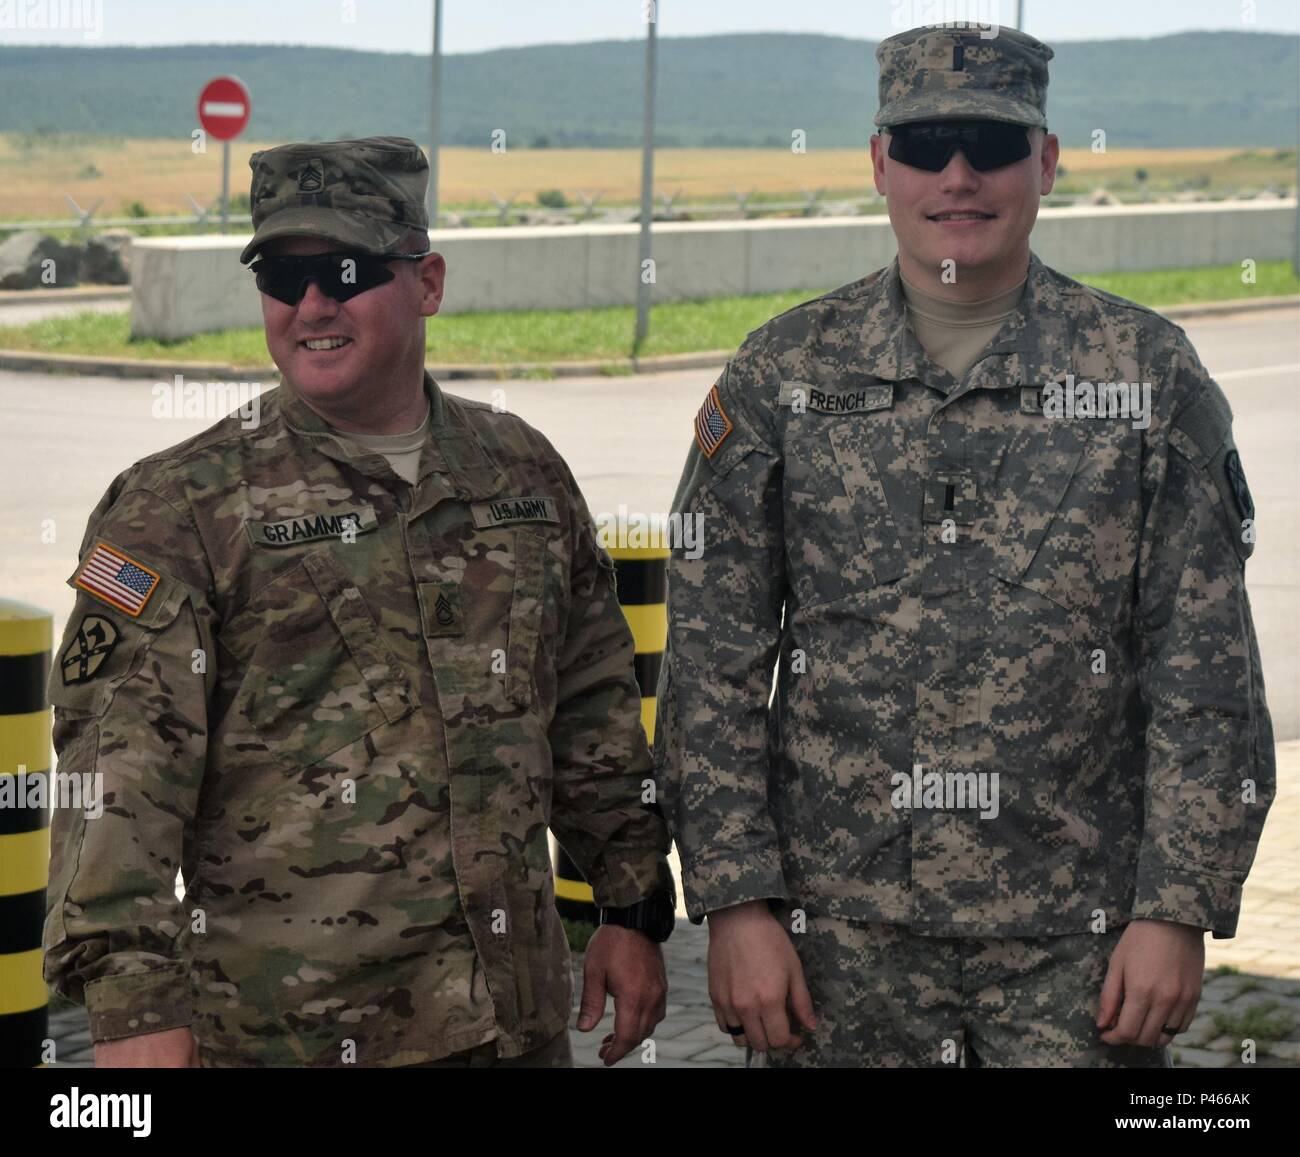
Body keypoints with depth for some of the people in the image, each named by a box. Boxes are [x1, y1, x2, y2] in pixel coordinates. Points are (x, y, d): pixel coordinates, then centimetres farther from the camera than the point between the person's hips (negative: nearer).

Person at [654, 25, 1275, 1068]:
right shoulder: (781, 376, 2)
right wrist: (736, 902, -5)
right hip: (842, 932, 1)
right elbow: (713, 665, 2)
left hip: (1077, 941, 0)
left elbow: (1206, 673, 0)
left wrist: (1180, 910, -6)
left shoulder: (1151, 373, 1)